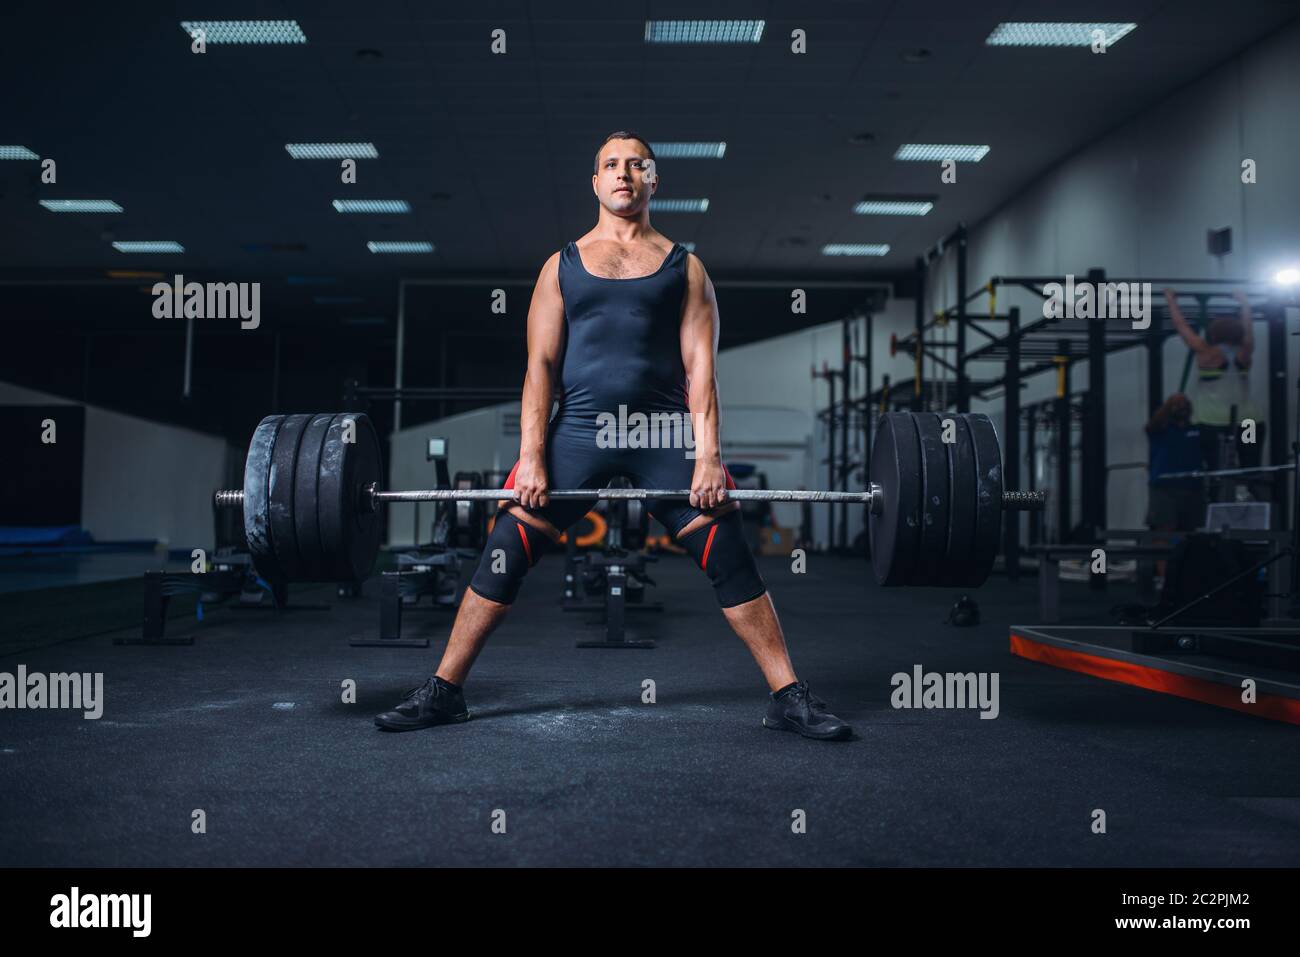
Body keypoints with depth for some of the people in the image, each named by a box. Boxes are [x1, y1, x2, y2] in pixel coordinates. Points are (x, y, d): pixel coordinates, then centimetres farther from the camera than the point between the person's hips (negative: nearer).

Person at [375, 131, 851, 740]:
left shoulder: (684, 267, 13)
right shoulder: (562, 265, 14)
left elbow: (700, 366, 3)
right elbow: (541, 364, 6)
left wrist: (708, 456, -9)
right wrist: (530, 458, -5)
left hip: (663, 431, 0)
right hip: (577, 429, 1)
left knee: (731, 558, -6)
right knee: (505, 552, -5)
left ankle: (789, 699, 4)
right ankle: (443, 690, 10)